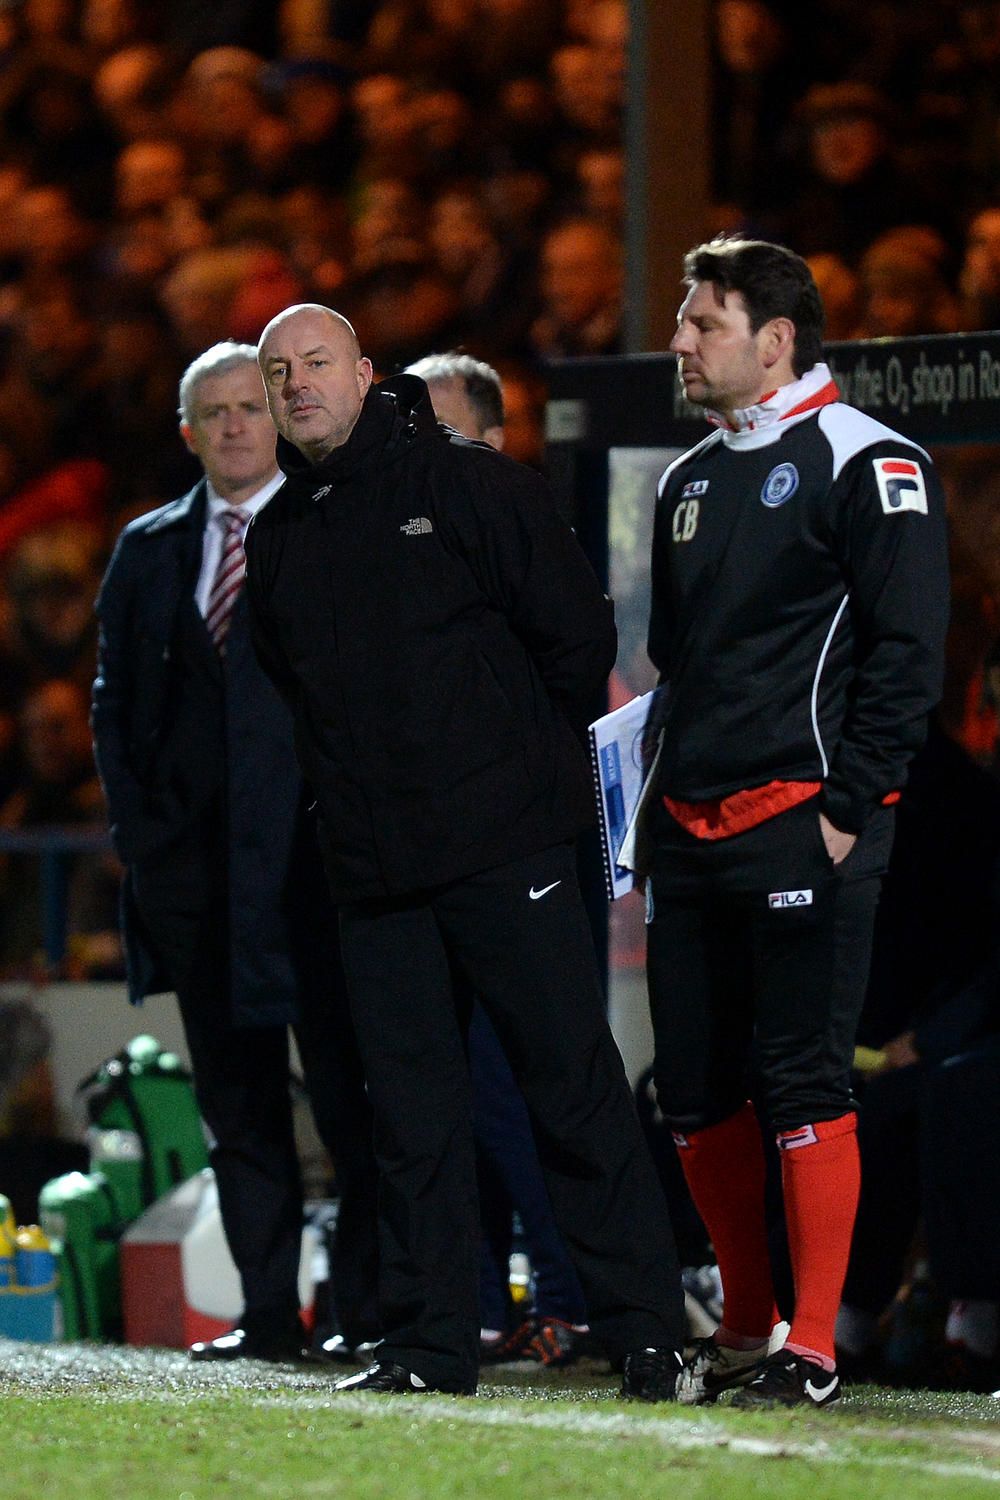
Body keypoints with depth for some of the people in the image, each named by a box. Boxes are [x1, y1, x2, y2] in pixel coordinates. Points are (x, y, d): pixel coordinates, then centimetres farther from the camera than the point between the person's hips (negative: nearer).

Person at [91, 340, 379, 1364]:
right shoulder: (149, 551, 15)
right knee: (236, 1097, 6)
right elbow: (115, 704, 17)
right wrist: (137, 830, 5)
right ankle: (267, 1312, 10)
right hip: (194, 859, 5)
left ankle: (368, 1308, -1)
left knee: (348, 1088, -5)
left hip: (311, 848, -5)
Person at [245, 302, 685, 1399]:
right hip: (371, 867, 5)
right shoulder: (275, 537, 13)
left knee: (574, 1090, -4)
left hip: (504, 849, -5)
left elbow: (577, 630, -2)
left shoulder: (468, 485, -3)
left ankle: (643, 1332, -2)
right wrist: (352, 789, 13)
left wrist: (523, 761, 4)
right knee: (411, 1111, 5)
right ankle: (428, 1342, 10)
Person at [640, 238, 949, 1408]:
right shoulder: (691, 483, 19)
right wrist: (656, 807, 15)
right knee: (694, 1095, 7)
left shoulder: (865, 466, -4)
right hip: (689, 830, 8)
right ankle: (745, 1327, 19)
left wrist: (846, 810, -15)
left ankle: (811, 1349, -7)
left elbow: (904, 652, -10)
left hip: (801, 826, -7)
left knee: (804, 1085, -9)